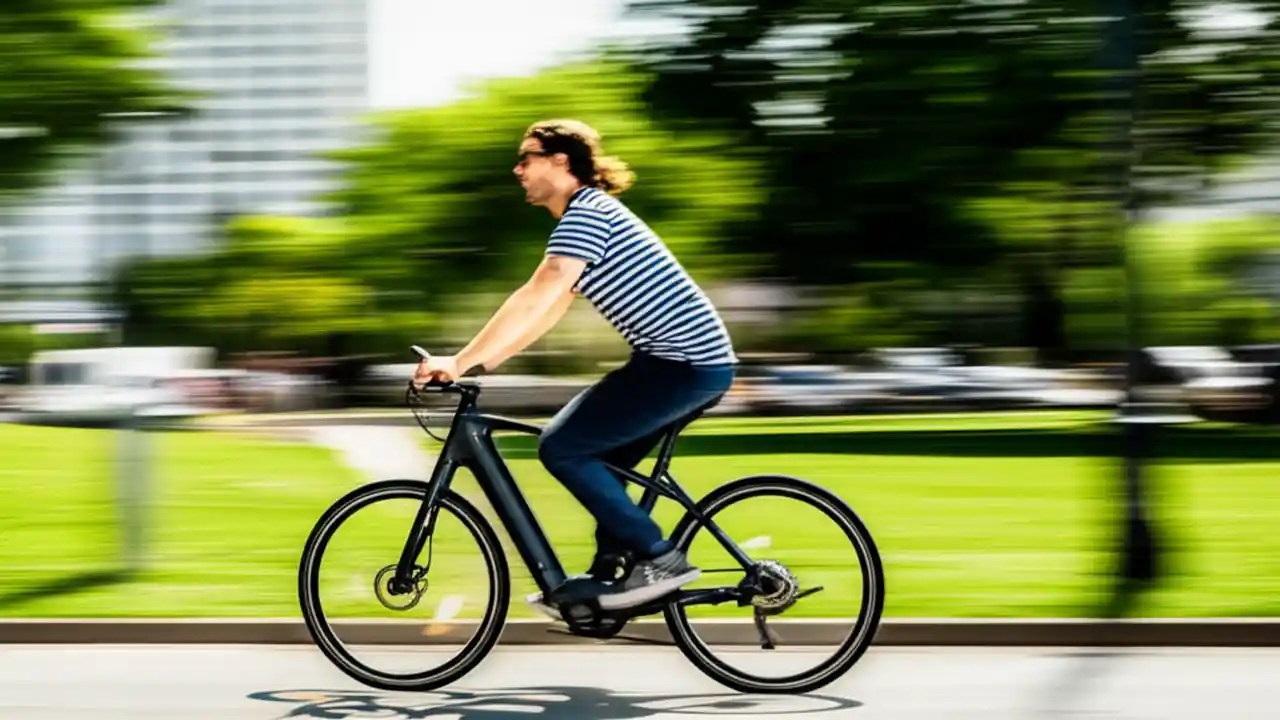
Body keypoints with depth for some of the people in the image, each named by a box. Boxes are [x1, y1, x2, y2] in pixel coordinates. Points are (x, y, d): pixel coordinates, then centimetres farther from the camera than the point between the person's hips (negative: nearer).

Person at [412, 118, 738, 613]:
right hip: (697, 360, 10)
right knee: (597, 458, 18)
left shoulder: (586, 214, -13)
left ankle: (660, 561, -5)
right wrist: (482, 360, 15)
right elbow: (546, 310, 21)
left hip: (685, 363, -10)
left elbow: (535, 301, -21)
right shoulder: (587, 215, 19)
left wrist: (460, 362, -20)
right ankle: (609, 574, 23)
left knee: (561, 448, -8)